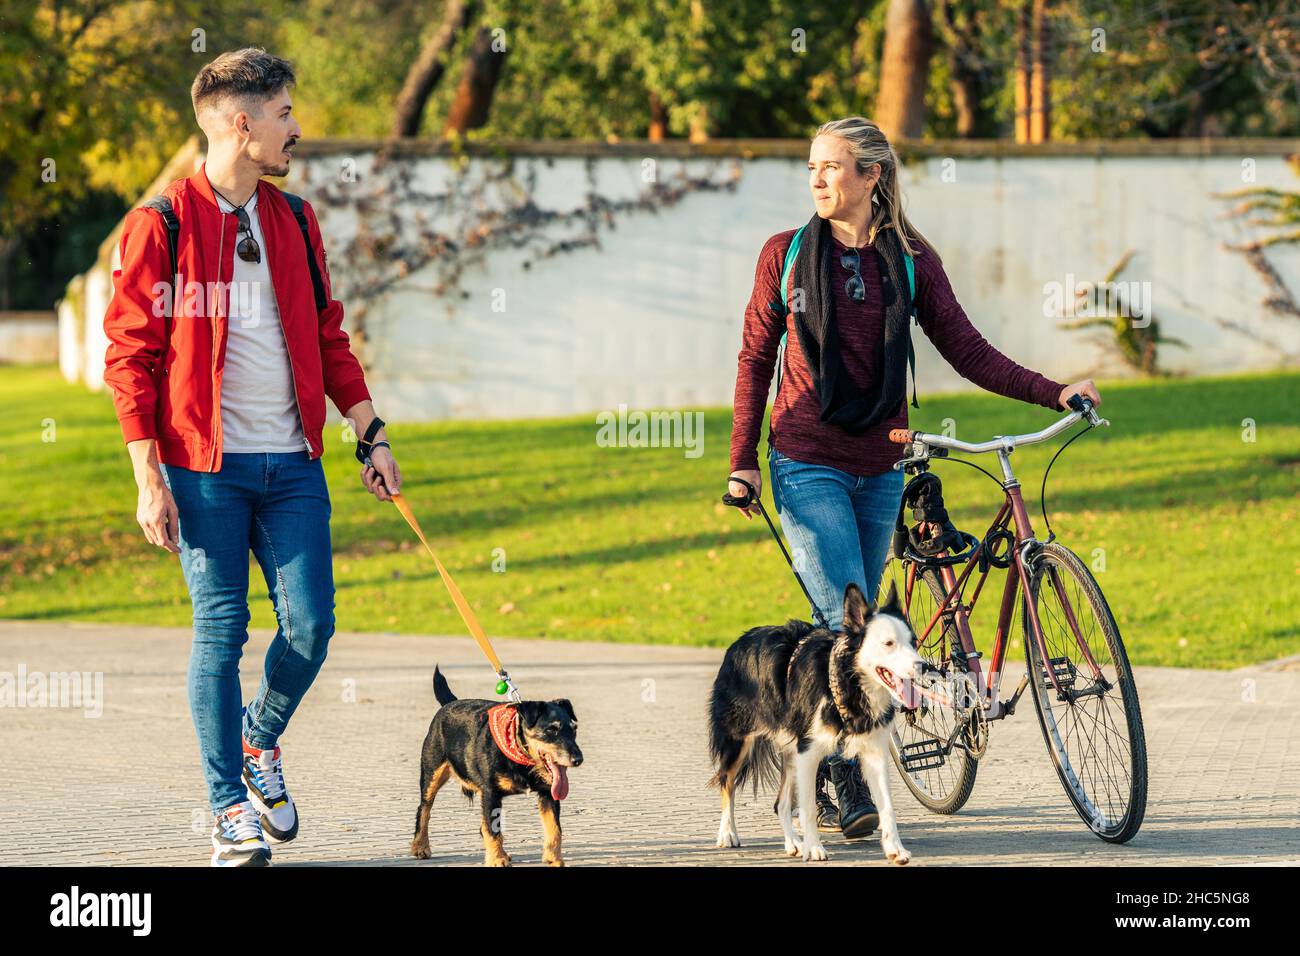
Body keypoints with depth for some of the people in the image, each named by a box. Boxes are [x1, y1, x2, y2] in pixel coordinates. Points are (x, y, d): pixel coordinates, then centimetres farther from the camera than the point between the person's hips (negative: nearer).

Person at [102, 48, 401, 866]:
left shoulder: (294, 222, 12)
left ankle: (261, 740, 27)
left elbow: (328, 338, 20)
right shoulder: (162, 227, -5)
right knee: (221, 631, -1)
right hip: (207, 468, -5)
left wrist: (373, 433, 12)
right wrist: (149, 479, -11)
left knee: (311, 623, -1)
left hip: (292, 464, 5)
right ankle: (231, 809, 8)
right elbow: (131, 355, -6)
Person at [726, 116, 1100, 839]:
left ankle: (812, 779, 19)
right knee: (848, 623, -15)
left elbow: (969, 351, 3)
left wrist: (1054, 393, -8)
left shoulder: (910, 259, 3)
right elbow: (756, 359, 7)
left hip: (878, 467, 3)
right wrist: (744, 460, 3)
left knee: (845, 629, 8)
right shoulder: (786, 255, 0)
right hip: (807, 465, -3)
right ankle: (845, 780, -11)